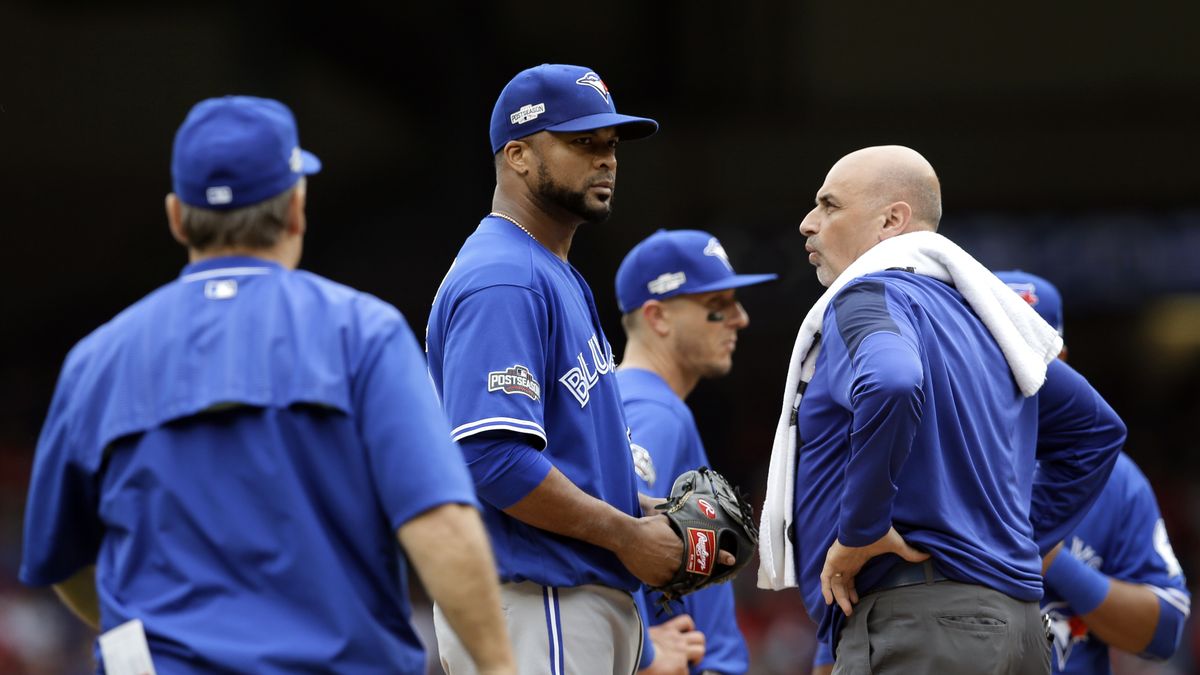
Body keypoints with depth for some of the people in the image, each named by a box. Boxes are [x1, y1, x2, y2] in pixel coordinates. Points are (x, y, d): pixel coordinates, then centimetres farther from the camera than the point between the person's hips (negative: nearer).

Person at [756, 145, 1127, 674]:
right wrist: (1022, 539, 24)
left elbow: (890, 387, -30)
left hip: (915, 623, -9)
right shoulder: (971, 311, 21)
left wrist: (857, 531, -19)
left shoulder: (869, 295, -5)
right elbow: (1096, 427, 30)